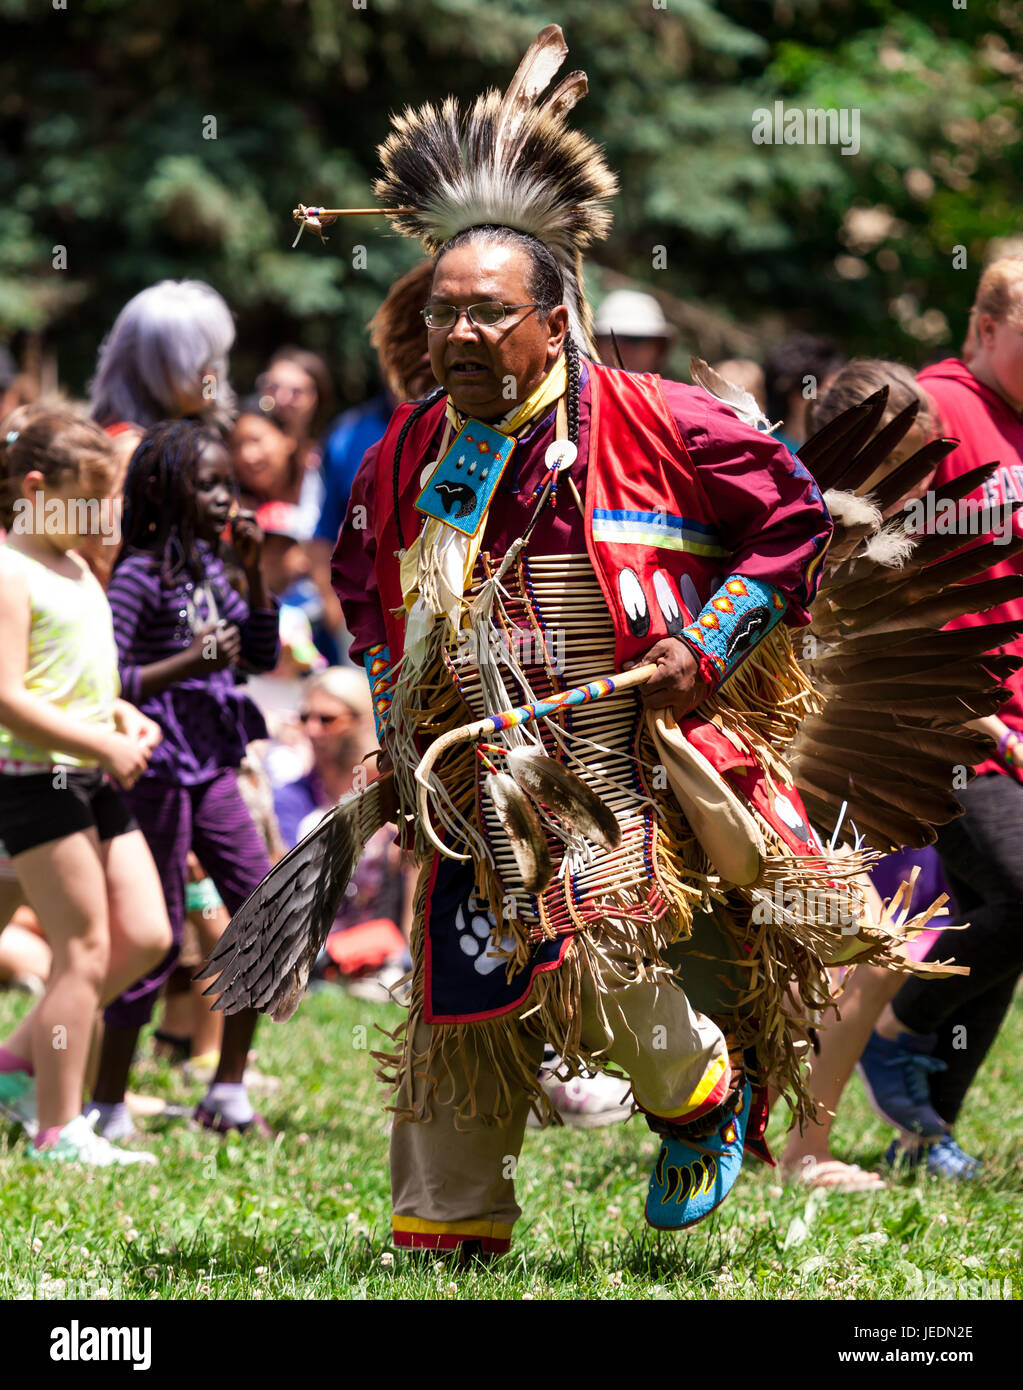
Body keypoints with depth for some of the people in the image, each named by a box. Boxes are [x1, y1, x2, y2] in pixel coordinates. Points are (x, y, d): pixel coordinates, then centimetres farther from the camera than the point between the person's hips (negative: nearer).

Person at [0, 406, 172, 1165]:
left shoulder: (76, 568, 17)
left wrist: (124, 716, 8)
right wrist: (104, 744, -18)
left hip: (93, 779, 9)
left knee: (146, 936, 6)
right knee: (85, 952, -6)